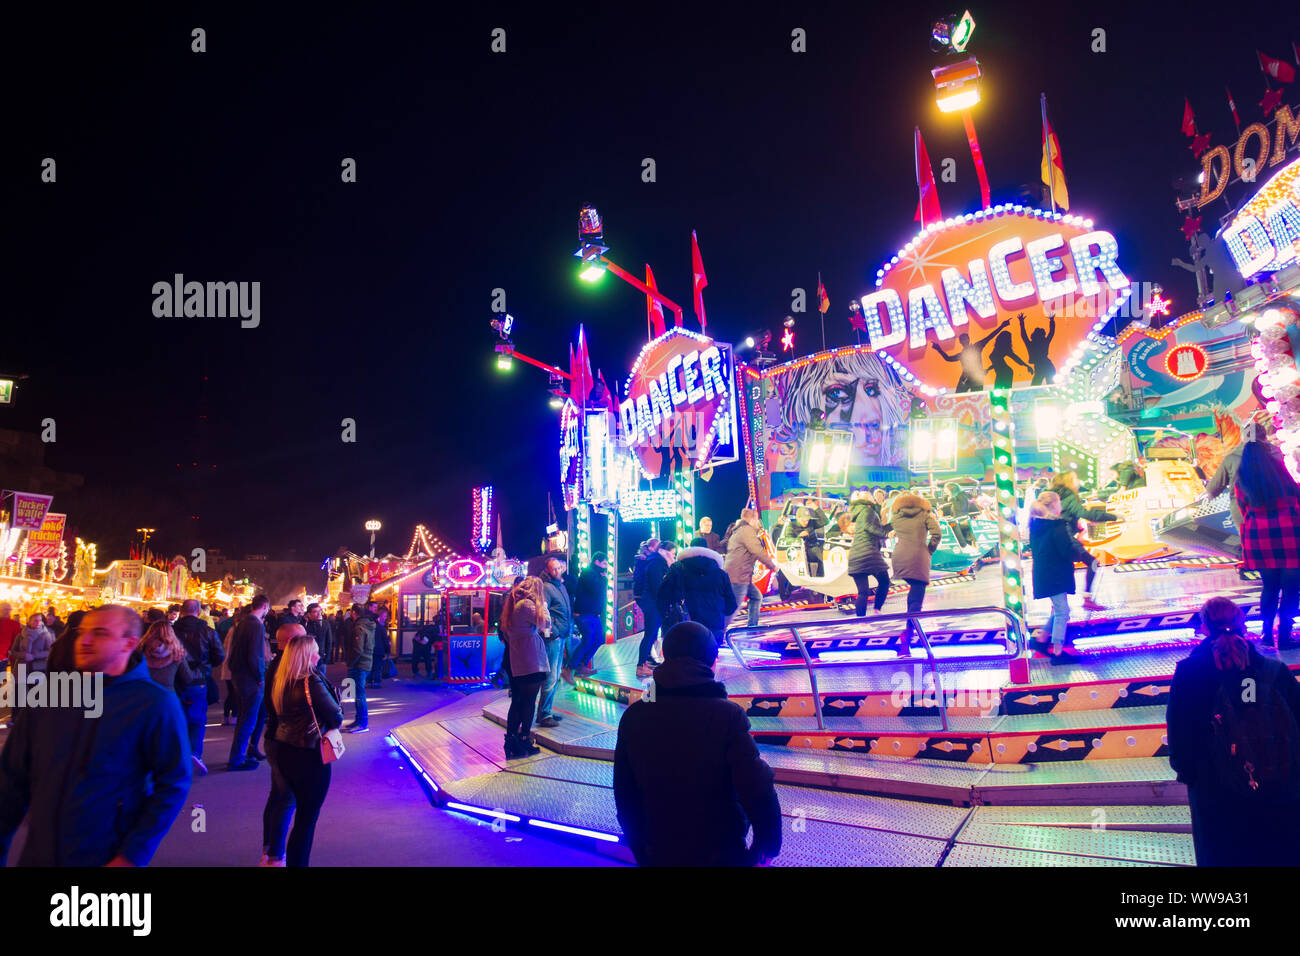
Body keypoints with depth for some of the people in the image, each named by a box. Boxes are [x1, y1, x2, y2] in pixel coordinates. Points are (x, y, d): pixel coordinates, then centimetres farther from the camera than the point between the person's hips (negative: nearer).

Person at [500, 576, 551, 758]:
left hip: (516, 661, 9)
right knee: (529, 702, 0)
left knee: (517, 701, 13)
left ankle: (511, 740, 15)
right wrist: (543, 603, 7)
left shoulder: (513, 603, 13)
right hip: (531, 661, -9)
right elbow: (546, 622, -9)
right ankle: (524, 742, 4)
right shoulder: (527, 604, -14)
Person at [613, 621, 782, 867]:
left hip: (659, 855, 3)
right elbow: (758, 791, -21)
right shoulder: (728, 715, -20)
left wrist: (640, 850, 13)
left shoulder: (633, 717, -8)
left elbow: (625, 796, 0)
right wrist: (768, 843, -5)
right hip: (722, 854, -3)